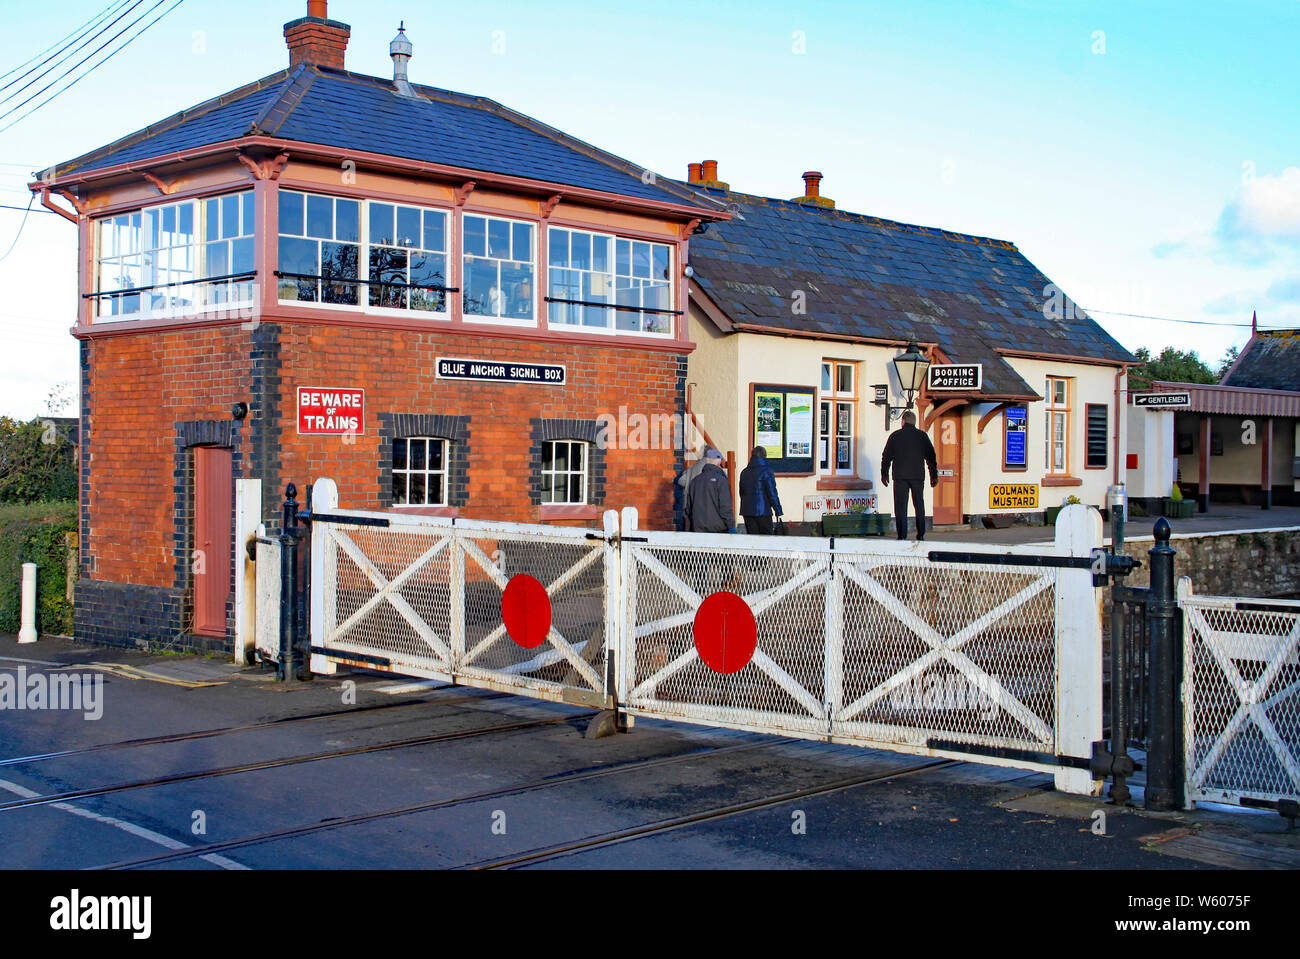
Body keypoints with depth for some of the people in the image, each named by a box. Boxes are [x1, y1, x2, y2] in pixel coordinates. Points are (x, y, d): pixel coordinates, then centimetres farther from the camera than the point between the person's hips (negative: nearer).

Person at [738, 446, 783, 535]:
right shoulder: (766, 471, -8)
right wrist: (778, 511, -7)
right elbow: (772, 493, -11)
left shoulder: (744, 472, 12)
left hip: (746, 511, 6)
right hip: (763, 511, -6)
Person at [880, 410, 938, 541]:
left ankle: (902, 535, -5)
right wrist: (934, 475, 12)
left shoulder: (895, 436, 2)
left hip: (900, 476, -1)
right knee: (919, 505, 11)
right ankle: (921, 534, 11)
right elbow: (931, 456, 5)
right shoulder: (922, 436, 4)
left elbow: (886, 456, 5)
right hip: (918, 476, 1)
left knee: (900, 505, 1)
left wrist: (884, 474, 14)